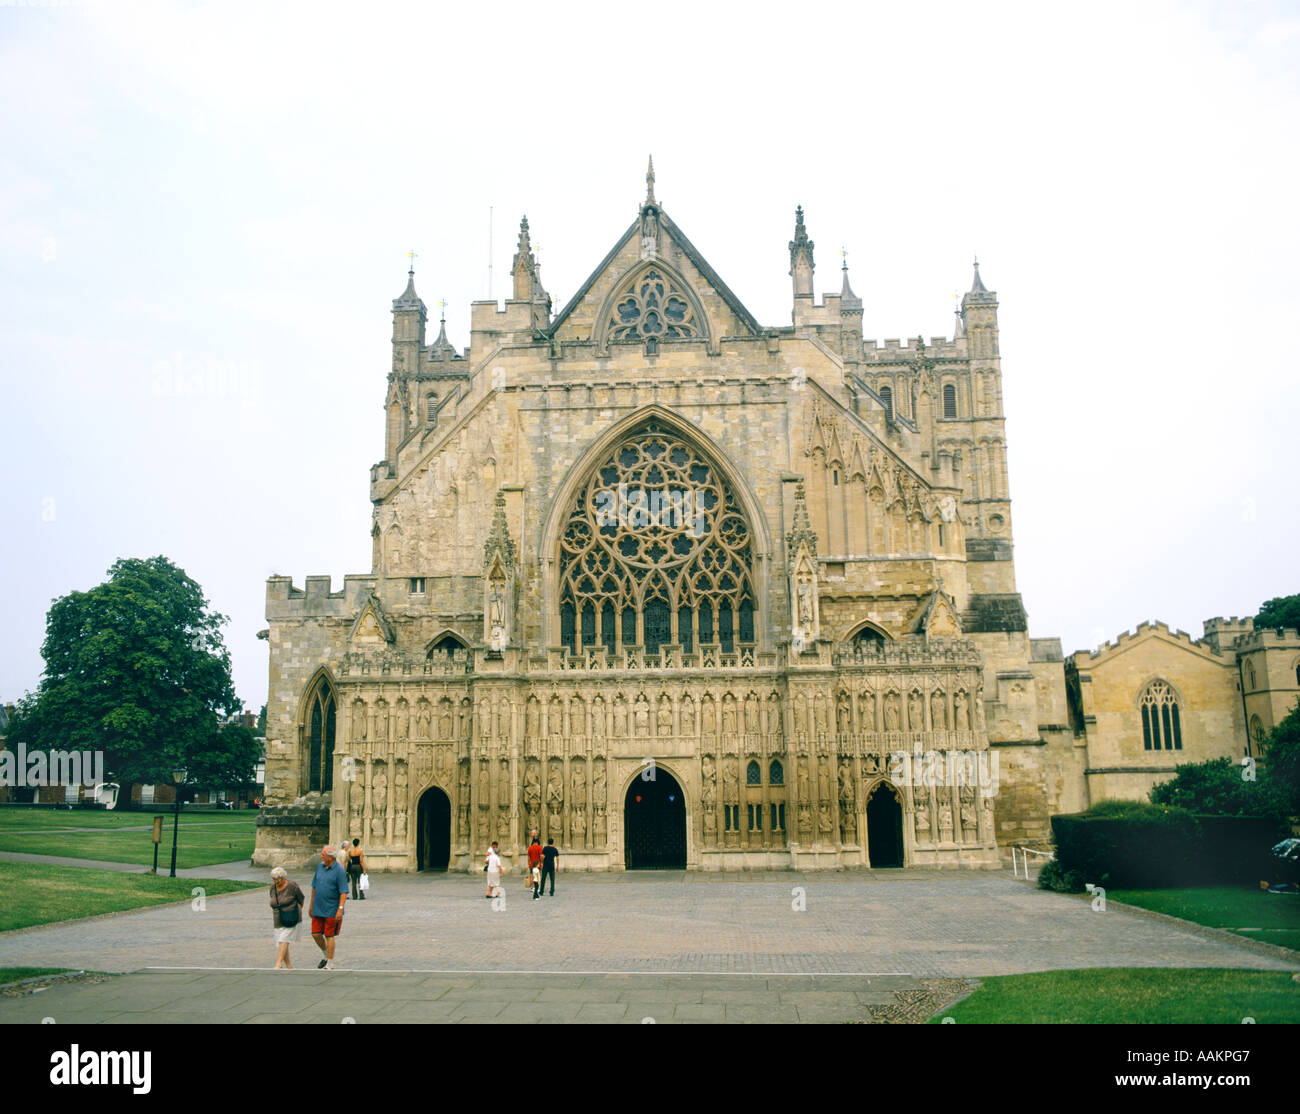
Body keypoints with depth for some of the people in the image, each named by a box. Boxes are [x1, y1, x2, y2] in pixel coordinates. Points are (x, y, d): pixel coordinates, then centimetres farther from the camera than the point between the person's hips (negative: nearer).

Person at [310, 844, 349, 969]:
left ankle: (330, 964, 13)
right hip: (318, 909, 6)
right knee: (316, 934, 6)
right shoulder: (320, 866, 7)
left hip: (331, 911, -6)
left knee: (329, 936, 1)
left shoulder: (339, 871, -12)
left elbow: (344, 892, -15)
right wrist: (311, 906, 17)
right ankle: (326, 956, 31)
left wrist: (340, 909, -22)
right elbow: (314, 887, 15)